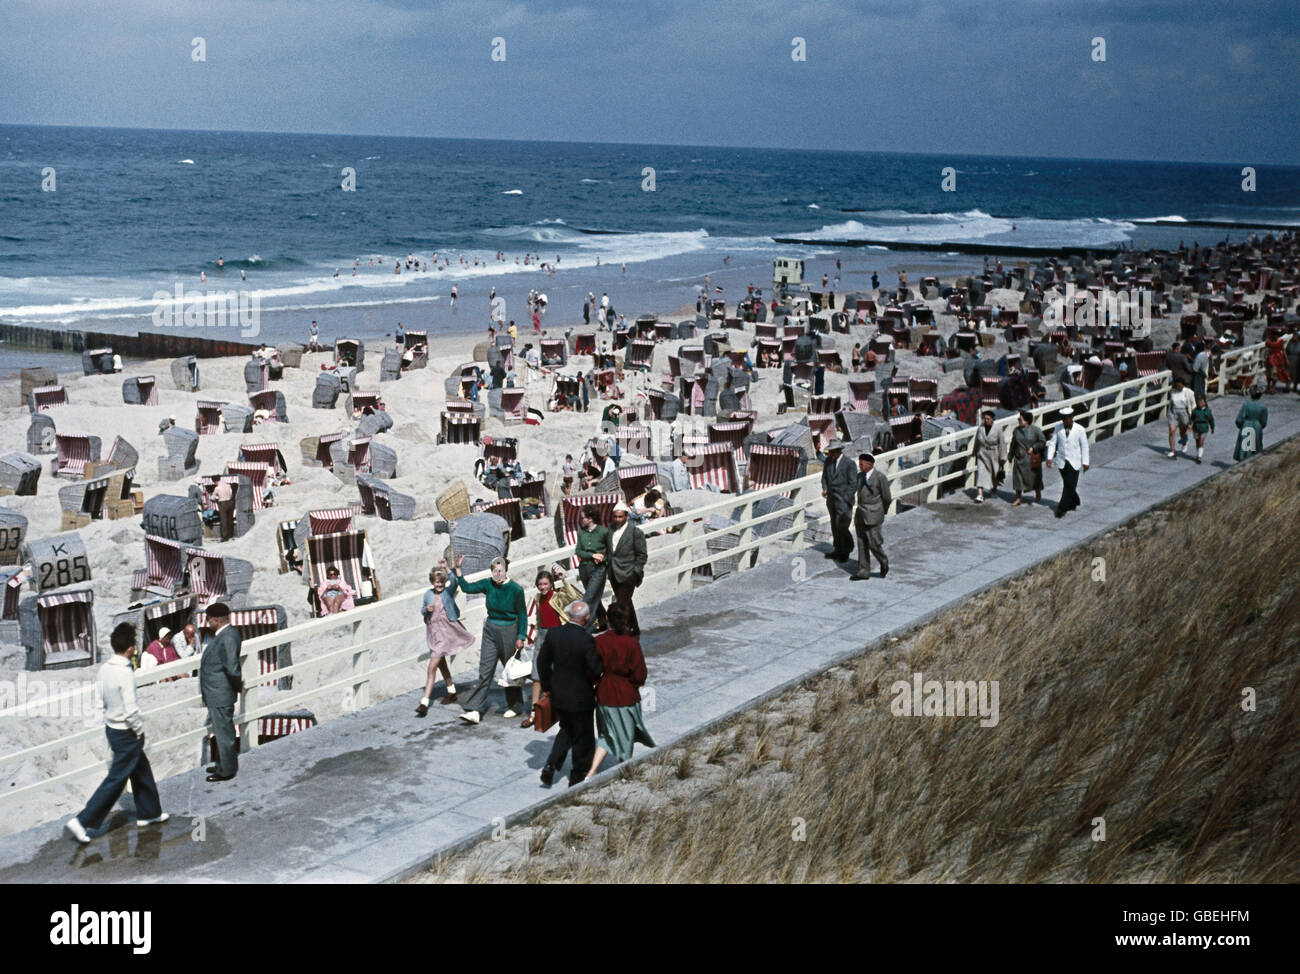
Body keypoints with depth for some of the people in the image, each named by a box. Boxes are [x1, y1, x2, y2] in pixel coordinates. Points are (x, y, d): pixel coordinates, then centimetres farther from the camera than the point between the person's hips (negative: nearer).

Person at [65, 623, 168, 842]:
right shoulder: (125, 673, -26)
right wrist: (139, 730, -11)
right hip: (127, 733, -9)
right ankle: (82, 821, 0)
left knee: (142, 772, 22)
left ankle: (148, 813, 34)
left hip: (112, 727, 9)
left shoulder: (104, 669, -1)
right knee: (116, 779, 0)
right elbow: (131, 709, -25)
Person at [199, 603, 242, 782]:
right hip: (214, 694, 10)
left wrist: (239, 685, -13)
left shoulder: (228, 638, -26)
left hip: (221, 695, -10)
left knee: (224, 732, 3)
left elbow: (232, 668, -28)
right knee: (221, 731, 22)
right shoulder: (222, 634, 7)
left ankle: (226, 771, 15)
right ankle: (222, 764, 36)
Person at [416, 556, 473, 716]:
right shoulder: (428, 594, 6)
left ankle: (425, 702, -17)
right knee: (441, 663, 22)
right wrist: (426, 609, -5)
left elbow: (454, 581, -29)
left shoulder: (449, 591, -8)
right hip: (433, 630, 7)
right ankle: (451, 691, 43)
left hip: (446, 632, -7)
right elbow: (422, 610, 19)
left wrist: (447, 568, -45)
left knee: (432, 667, -15)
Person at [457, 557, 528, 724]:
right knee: (485, 670, -2)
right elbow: (467, 588, 3)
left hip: (509, 630, -3)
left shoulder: (516, 589, -11)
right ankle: (475, 711, -7)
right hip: (490, 629, 3)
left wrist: (521, 637, -7)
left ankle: (515, 706, 27)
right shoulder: (487, 584, -1)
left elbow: (522, 614, -6)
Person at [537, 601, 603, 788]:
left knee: (566, 731, 26)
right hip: (580, 697, -5)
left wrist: (547, 686, 14)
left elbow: (542, 662, 3)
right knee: (583, 737, 14)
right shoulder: (586, 640, -23)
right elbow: (596, 669, -21)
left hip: (558, 695, 5)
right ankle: (578, 776, 24)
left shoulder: (554, 634, -6)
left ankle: (550, 765, 11)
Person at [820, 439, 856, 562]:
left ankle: (847, 550, 11)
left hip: (843, 501, -6)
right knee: (834, 526, 12)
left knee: (841, 526, -7)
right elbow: (824, 476, 16)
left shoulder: (849, 463, -12)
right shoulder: (828, 460, 5)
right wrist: (825, 489, -4)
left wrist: (845, 500, -16)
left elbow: (853, 484, -11)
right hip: (832, 500, 6)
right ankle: (838, 550, 22)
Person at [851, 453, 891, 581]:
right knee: (862, 544, 5)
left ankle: (884, 562, 21)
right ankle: (863, 571, 9)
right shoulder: (859, 476, 9)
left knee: (874, 544, -6)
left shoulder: (880, 477, -11)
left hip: (873, 516, -6)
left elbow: (886, 498, -4)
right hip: (860, 515, 6)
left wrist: (882, 512, 9)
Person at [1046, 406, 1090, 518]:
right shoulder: (1058, 428, 2)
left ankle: (1063, 508, -6)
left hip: (1074, 462, -3)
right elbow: (1052, 443, 4)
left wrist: (1085, 462, -4)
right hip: (1062, 461, 3)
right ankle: (1073, 503, 32)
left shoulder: (1079, 430, -6)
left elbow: (1084, 446, -2)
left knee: (1070, 485, -8)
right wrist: (1049, 457, -7)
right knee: (1067, 485, 12)